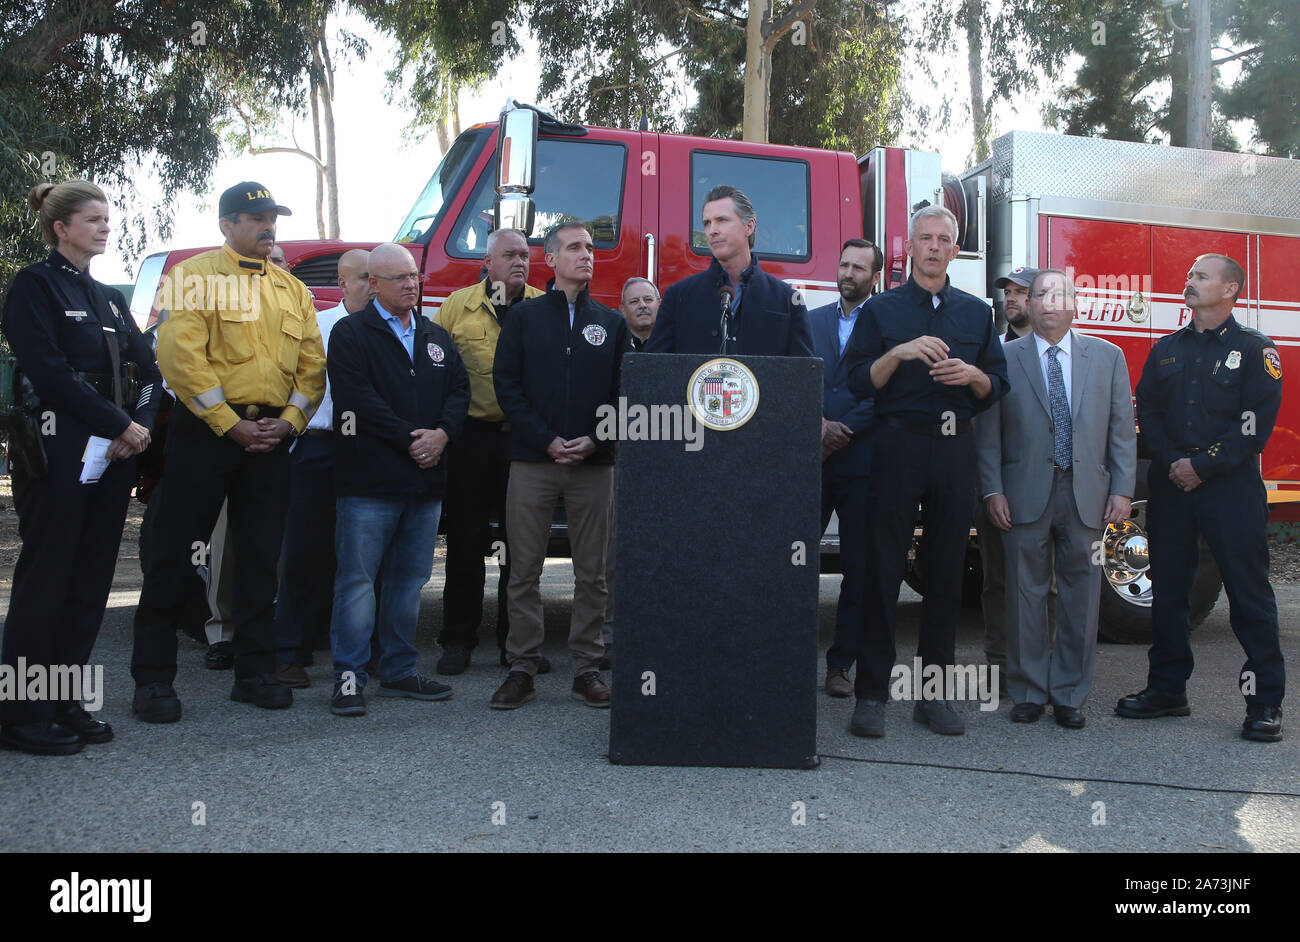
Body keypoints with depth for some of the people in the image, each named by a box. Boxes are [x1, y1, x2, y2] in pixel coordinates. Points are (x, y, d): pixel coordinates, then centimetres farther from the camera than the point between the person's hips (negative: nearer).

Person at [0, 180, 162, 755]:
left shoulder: (110, 298, 19)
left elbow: (147, 371, 12)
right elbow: (49, 369, -15)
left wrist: (139, 426, -6)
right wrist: (119, 424, -15)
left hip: (114, 453, 7)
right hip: (58, 453, -7)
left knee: (90, 582, 7)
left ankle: (64, 704, 17)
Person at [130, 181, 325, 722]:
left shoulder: (292, 290, 16)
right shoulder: (194, 277, 0)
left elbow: (312, 363, 11)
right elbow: (180, 357, -11)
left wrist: (290, 419, -4)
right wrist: (229, 424, -14)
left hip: (272, 436, 5)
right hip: (205, 430, -4)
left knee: (260, 558, 8)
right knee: (175, 553, -1)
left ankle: (255, 672, 17)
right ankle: (153, 678, 8)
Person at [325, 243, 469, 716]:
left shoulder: (436, 337, 19)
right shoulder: (351, 332, 1)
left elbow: (460, 389, 12)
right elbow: (358, 397, -12)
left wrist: (441, 433, -7)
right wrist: (409, 438, -14)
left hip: (426, 481, 6)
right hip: (369, 481, -6)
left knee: (410, 579, 11)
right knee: (357, 578, -4)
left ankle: (399, 670, 21)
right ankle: (349, 677, 3)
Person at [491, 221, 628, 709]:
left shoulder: (611, 323, 13)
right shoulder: (524, 317, 8)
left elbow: (624, 391, 8)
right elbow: (507, 384, 1)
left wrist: (595, 440, -8)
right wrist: (546, 440, -10)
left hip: (594, 463, 1)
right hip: (533, 462, -1)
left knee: (591, 572, 4)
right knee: (525, 571, 1)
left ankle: (587, 669, 13)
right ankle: (521, 669, 10)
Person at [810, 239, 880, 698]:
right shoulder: (812, 320, 14)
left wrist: (844, 432, -12)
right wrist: (820, 425, -10)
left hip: (862, 461, -2)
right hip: (813, 459, 2)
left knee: (859, 568, 4)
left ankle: (841, 664, 13)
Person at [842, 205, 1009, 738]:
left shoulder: (976, 313, 16)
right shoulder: (881, 309, 8)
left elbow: (997, 387, 13)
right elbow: (858, 382, 0)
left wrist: (972, 376, -8)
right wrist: (898, 353, -15)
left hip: (955, 449, 3)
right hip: (898, 444, -3)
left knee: (946, 570, 4)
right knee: (884, 568, -4)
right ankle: (871, 694, 2)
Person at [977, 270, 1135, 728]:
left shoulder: (1108, 357, 10)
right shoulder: (1004, 358, 5)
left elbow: (1122, 428, 8)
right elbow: (988, 431, 3)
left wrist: (1122, 490, 0)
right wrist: (993, 491, -4)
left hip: (1087, 495, 2)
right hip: (1026, 495, -1)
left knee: (1081, 594, 5)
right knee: (1025, 593, 2)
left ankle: (1070, 694, 17)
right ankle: (1029, 691, 15)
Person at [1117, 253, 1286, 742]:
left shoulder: (1254, 350, 0)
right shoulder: (1166, 350, 14)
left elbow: (1256, 423, -8)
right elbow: (1148, 411, 8)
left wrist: (1203, 465, -14)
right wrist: (1173, 462, -8)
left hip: (1231, 486, -4)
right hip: (1170, 484, 4)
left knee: (1249, 591, -2)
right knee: (1167, 589, 8)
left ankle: (1266, 703, 5)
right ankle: (1167, 689, 18)